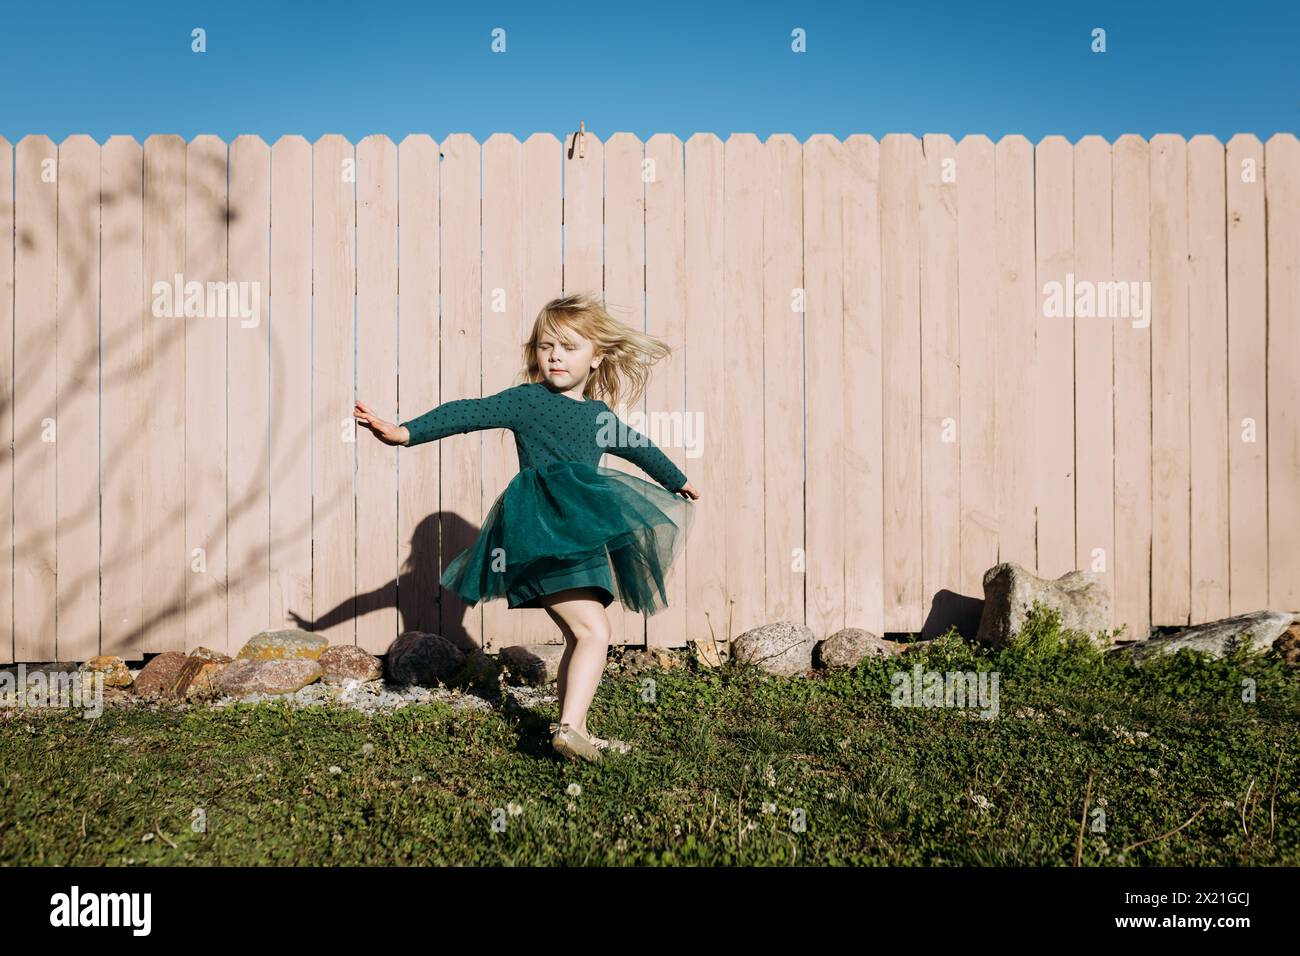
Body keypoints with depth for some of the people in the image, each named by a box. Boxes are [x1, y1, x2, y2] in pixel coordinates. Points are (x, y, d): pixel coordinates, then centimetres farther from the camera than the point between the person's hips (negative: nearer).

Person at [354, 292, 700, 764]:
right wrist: (405, 432, -27)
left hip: (577, 535, 8)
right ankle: (569, 727, -17)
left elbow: (637, 447, 34)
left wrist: (677, 481, 49)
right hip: (541, 531, -8)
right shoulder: (526, 400, -2)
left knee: (579, 637, 13)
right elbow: (469, 414, -13)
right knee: (593, 631, -16)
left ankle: (572, 730, 22)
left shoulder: (600, 417, 17)